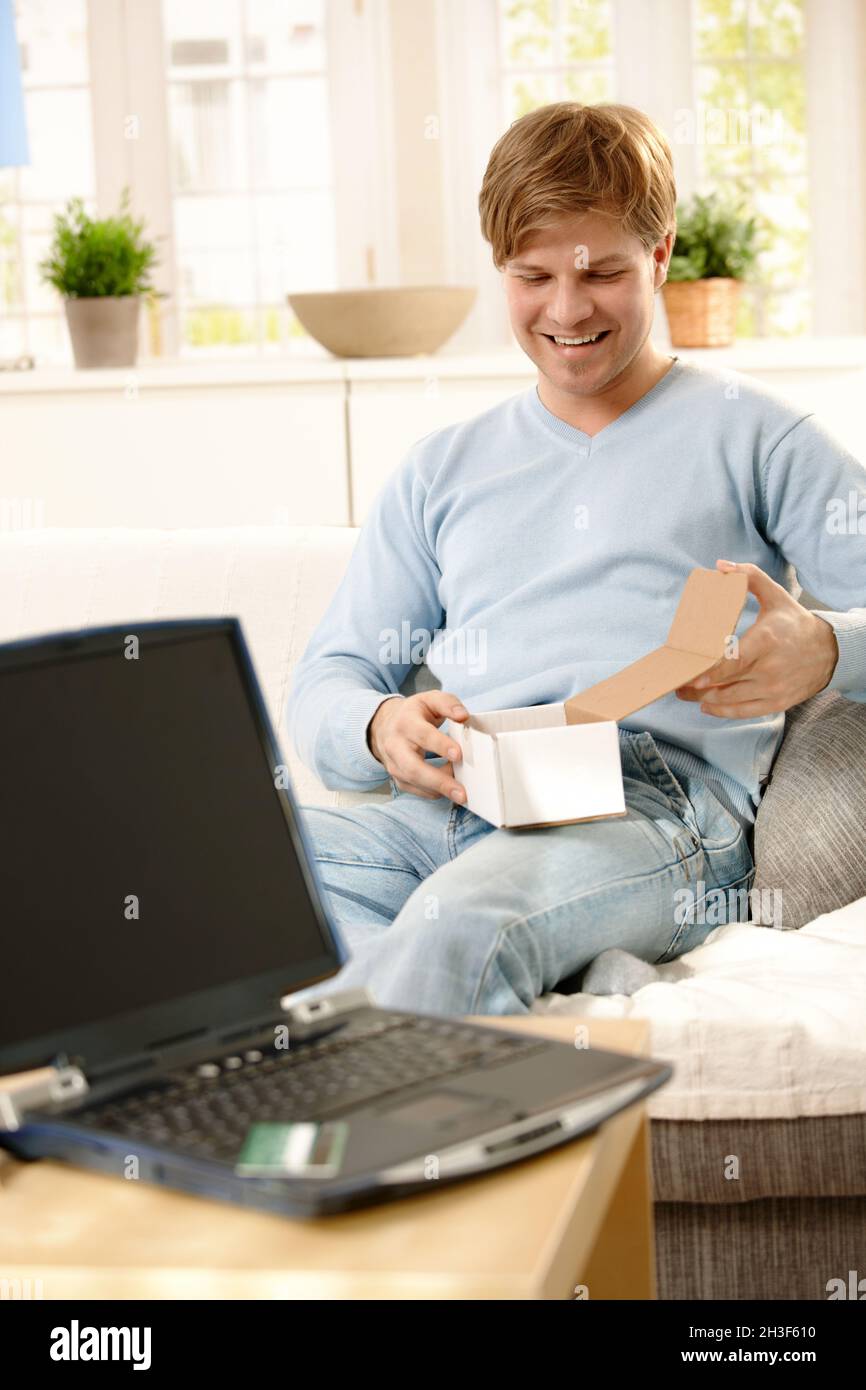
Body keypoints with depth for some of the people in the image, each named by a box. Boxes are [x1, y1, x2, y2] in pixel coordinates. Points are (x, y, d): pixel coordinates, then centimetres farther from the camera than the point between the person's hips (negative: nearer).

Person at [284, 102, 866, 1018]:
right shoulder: (441, 470, 28)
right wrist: (381, 726, -5)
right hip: (453, 803, 4)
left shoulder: (747, 434, 16)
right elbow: (323, 685, 21)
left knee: (460, 924, -40)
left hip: (654, 807, -3)